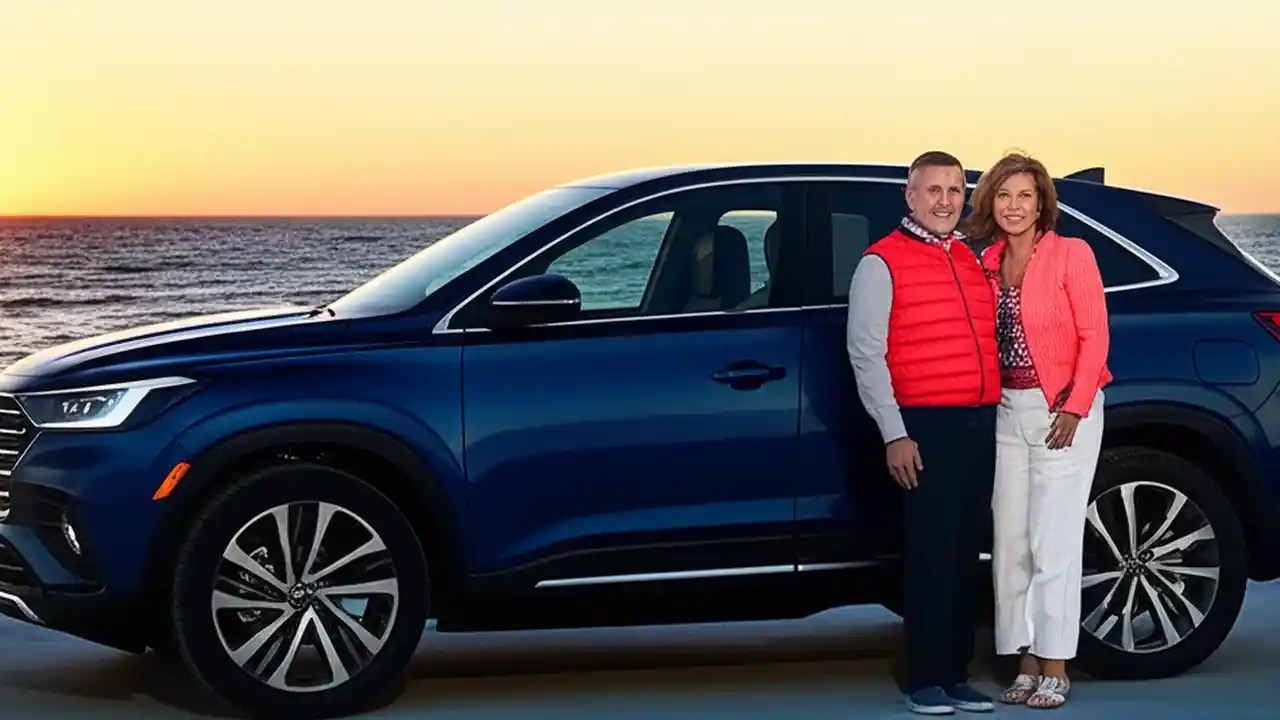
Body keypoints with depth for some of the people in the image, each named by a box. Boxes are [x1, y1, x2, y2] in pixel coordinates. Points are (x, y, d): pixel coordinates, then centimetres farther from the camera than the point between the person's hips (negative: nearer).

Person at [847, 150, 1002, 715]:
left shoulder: (971, 259, 17)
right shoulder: (882, 262, -2)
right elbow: (865, 352, -7)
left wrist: (994, 411, 12)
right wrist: (894, 435, -12)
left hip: (980, 423, 6)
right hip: (926, 426, -6)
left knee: (966, 553, 8)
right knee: (931, 552, -6)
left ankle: (956, 674, 15)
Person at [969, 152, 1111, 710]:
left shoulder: (1071, 254, -5)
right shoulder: (987, 265, 10)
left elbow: (1094, 336, -8)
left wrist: (1075, 408, -14)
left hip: (1063, 410, -5)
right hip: (1006, 412, 6)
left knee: (1053, 542, -5)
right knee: (1010, 543, 5)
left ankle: (1055, 669, 2)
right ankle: (1026, 664, 14)